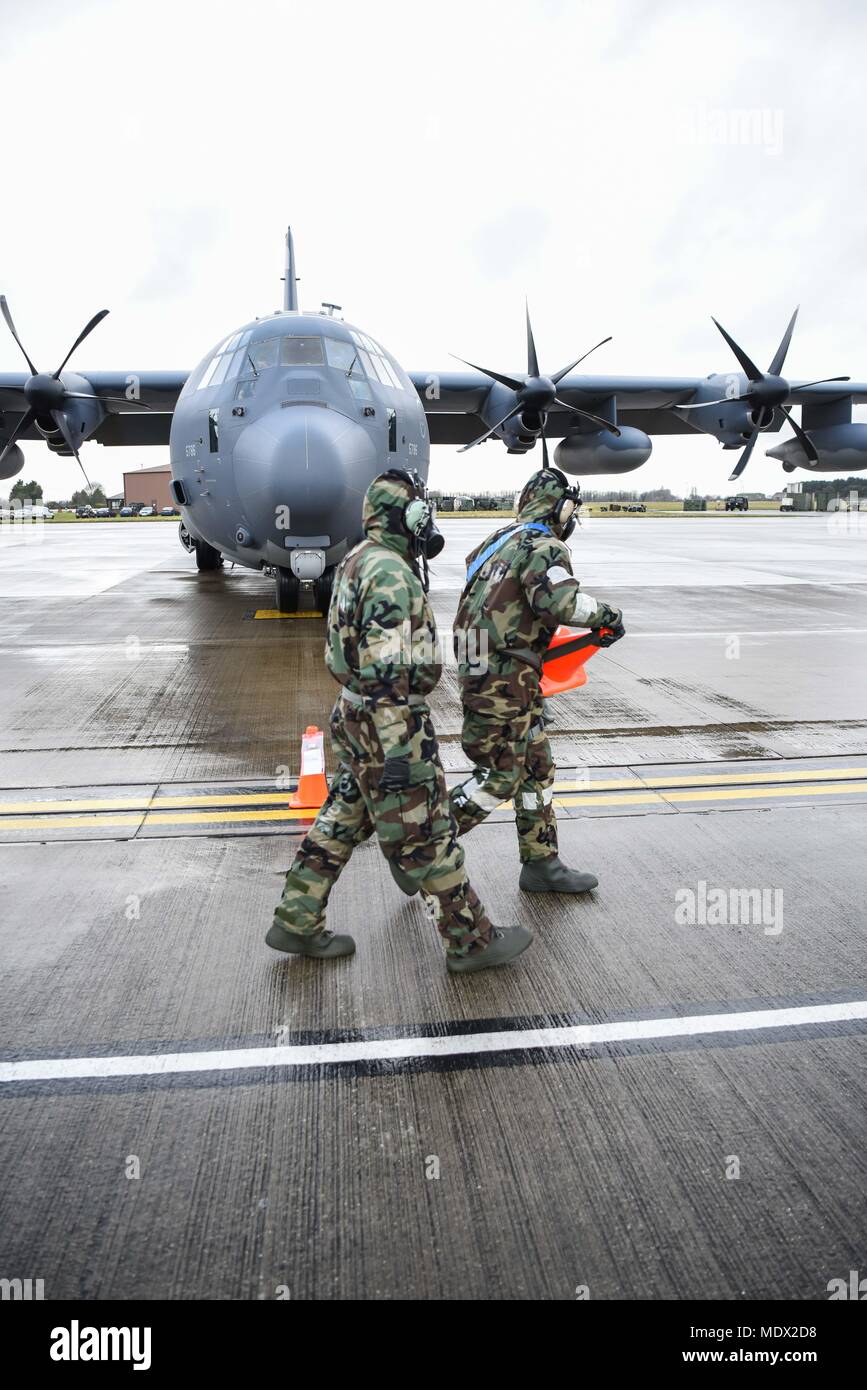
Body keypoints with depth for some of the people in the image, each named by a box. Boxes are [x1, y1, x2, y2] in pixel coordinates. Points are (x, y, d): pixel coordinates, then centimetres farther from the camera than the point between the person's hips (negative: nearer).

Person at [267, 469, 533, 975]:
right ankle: (472, 940, 14)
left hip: (356, 716, 10)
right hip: (388, 723, -10)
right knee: (429, 835, 1)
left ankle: (297, 923, 26)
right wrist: (398, 752, -27)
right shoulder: (391, 574, -21)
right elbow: (385, 673, -27)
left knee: (344, 821, 17)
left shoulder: (362, 560, 12)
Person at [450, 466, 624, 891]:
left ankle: (542, 865, 22)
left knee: (536, 768, 14)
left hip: (479, 668, 10)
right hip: (505, 678, -10)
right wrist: (607, 614, -13)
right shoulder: (544, 546, -11)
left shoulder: (499, 540, 17)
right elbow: (559, 599, -28)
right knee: (501, 776, -3)